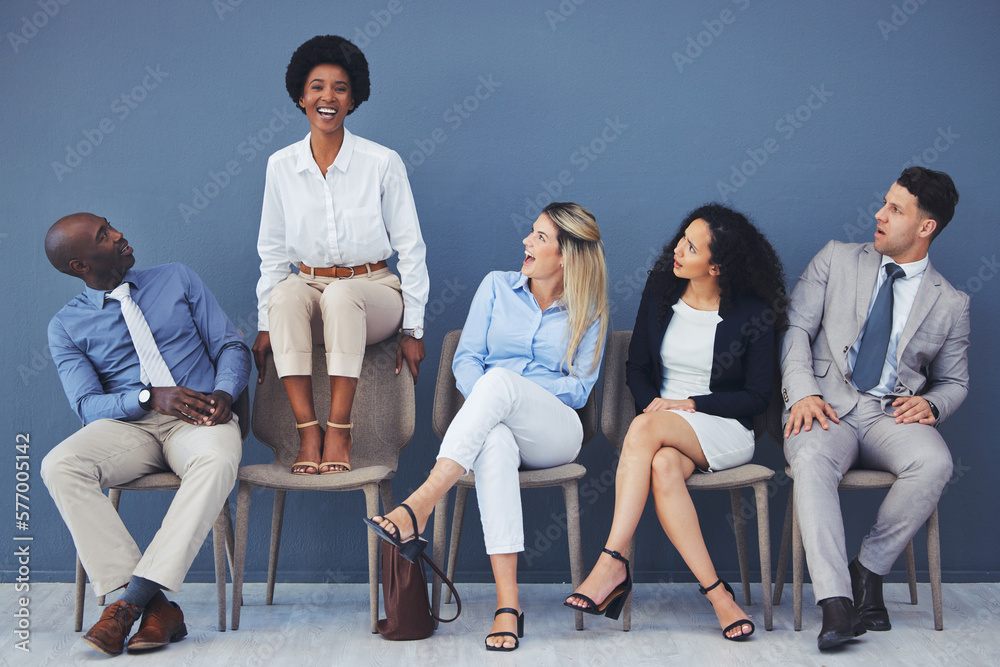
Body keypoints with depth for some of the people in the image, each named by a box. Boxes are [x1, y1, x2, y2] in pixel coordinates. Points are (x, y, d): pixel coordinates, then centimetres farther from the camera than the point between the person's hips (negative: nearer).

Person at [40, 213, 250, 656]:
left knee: (217, 461, -37)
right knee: (59, 466, -31)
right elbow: (88, 404, -3)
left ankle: (132, 599, -37)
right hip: (127, 426, 1)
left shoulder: (177, 279, 13)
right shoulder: (67, 327, 9)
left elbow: (231, 345, 9)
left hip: (198, 420, 0)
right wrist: (150, 398, -21)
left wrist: (223, 393, -13)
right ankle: (156, 607, -34)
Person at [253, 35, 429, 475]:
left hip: (372, 289, -2)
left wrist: (413, 329, -4)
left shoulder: (383, 162, -3)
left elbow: (410, 248, 0)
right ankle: (307, 430, -35)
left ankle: (339, 430, -34)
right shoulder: (281, 166, 4)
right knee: (286, 292, -33)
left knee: (340, 294, -37)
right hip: (309, 287, 2)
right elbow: (272, 252, 11)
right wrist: (266, 327, 5)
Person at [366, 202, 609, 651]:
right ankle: (507, 605, -49)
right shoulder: (498, 286, 16)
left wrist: (504, 391, -10)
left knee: (499, 380, -36)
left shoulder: (587, 312, 11)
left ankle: (418, 509, -48)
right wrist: (485, 402, -12)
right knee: (494, 442, -40)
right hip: (493, 423, 1)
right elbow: (465, 359, 10)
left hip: (554, 432, -1)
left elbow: (578, 388, 3)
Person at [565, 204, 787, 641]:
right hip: (663, 420, 3)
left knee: (644, 430, -35)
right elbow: (636, 368, 13)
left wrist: (689, 404, -12)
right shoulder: (660, 290, 7)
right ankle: (716, 592, -36)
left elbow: (757, 396, -3)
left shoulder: (753, 311, -4)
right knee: (663, 467, -36)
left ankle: (612, 563, -37)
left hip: (724, 429, -3)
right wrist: (653, 402, -7)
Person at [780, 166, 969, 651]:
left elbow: (955, 382, 19)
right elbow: (796, 328, 6)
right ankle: (836, 603, -39)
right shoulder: (837, 259, 12)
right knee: (811, 460, -35)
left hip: (893, 413, 1)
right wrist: (802, 392, -11)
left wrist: (930, 403, -6)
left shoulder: (950, 303, 12)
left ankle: (869, 566, -12)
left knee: (934, 463, -33)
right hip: (827, 406, -1)